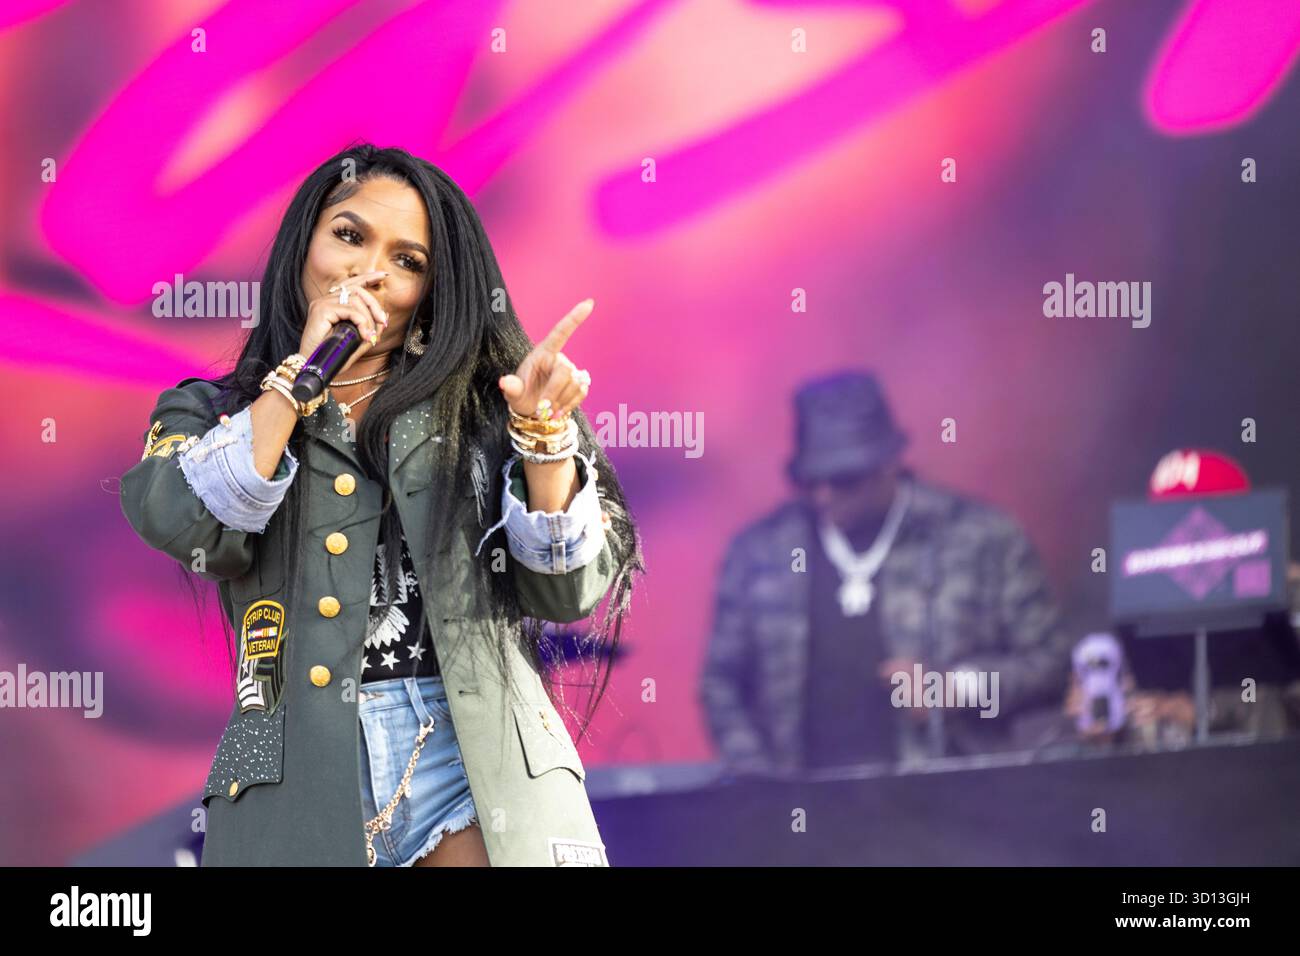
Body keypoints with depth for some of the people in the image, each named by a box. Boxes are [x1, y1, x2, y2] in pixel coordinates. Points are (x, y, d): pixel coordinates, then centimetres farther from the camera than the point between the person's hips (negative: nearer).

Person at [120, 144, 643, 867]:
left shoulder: (475, 410, 11)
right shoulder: (209, 415, 11)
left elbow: (566, 591, 2)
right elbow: (187, 528, -10)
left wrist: (542, 431, -12)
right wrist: (303, 373, -6)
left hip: (481, 763, 0)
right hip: (301, 776, 0)